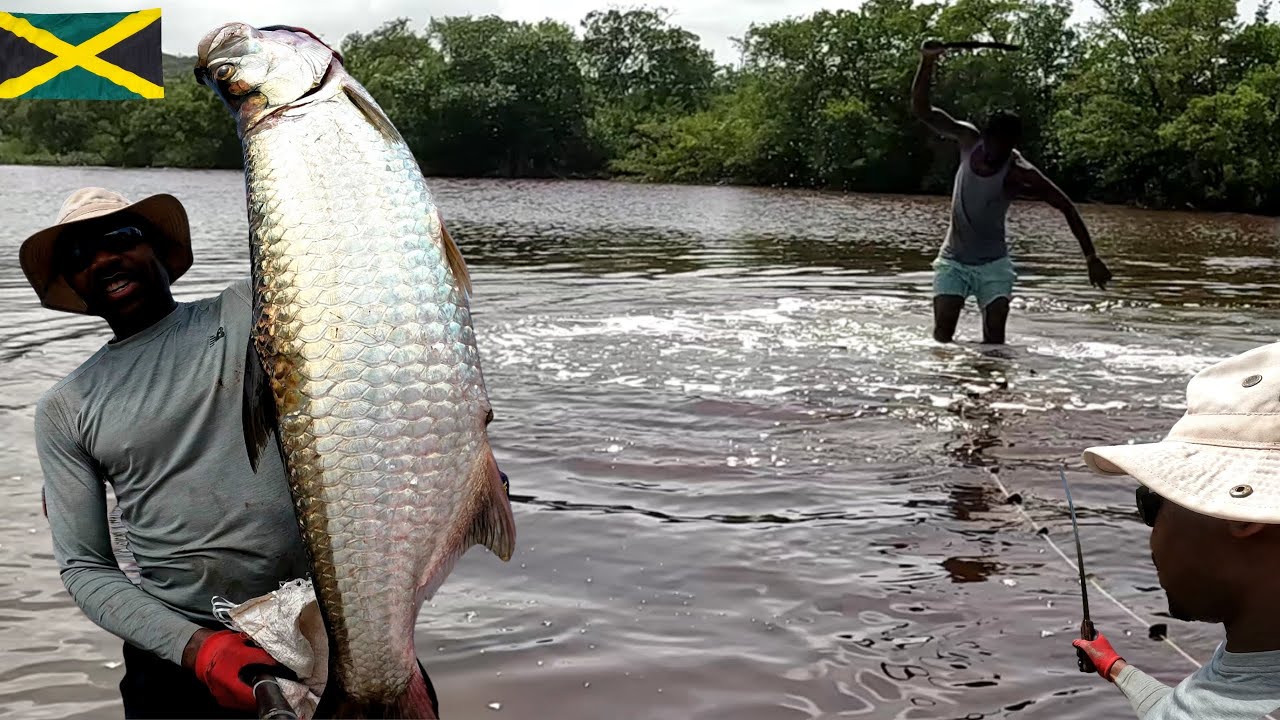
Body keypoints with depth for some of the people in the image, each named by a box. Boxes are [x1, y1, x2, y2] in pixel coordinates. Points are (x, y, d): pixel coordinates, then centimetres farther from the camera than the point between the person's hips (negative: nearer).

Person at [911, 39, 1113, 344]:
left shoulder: (1019, 175, -19)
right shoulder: (969, 140, -10)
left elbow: (1067, 208, -14)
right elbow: (921, 110, -13)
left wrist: (1091, 257, -17)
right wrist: (927, 62, -27)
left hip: (993, 264, -2)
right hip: (953, 259, 2)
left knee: (994, 335, -13)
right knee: (942, 330, -13)